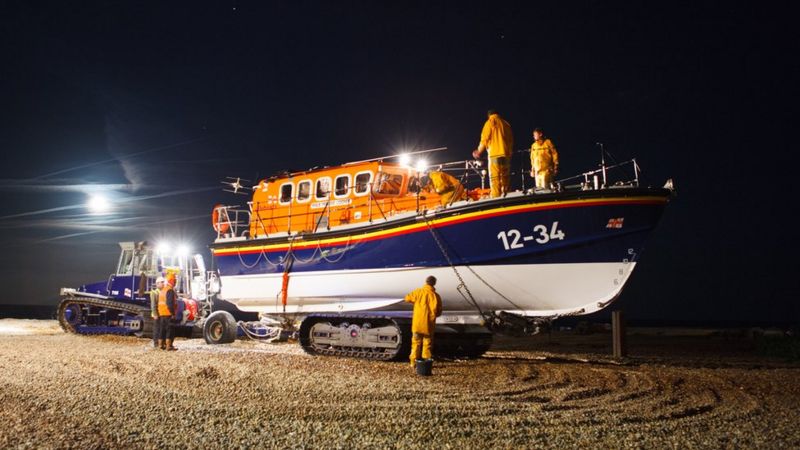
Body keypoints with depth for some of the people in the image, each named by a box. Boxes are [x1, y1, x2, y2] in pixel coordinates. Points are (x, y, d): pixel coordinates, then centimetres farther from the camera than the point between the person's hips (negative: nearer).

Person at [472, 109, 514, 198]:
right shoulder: (506, 124, 18)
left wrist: (479, 151, 10)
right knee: (505, 178, 8)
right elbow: (511, 140, 15)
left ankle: (496, 198, -19)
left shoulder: (490, 122, 2)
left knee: (494, 178, -9)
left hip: (495, 154, -5)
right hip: (507, 155, 5)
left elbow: (484, 139, -3)